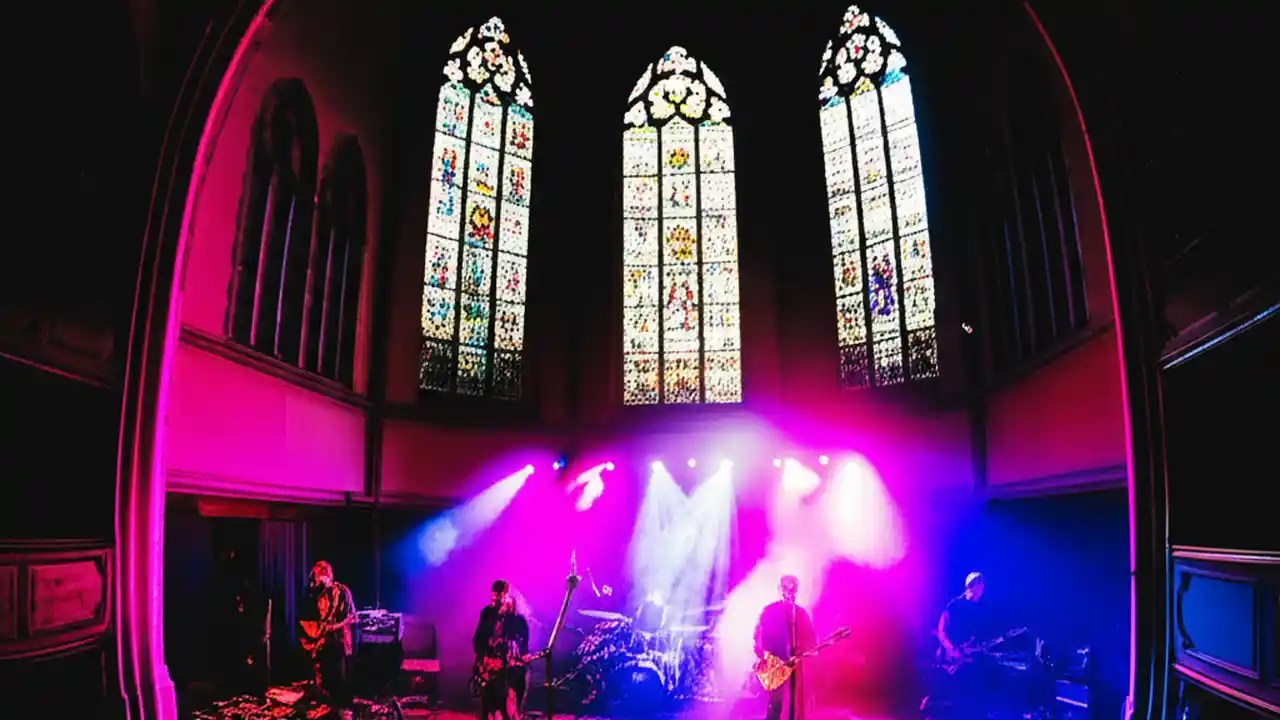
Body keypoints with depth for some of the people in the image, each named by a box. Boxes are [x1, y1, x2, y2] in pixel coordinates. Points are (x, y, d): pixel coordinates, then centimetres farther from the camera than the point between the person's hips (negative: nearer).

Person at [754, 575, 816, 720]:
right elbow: (759, 635, -4)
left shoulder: (801, 613, 13)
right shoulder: (770, 610, 0)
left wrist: (811, 649, -10)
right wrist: (764, 657, -16)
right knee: (777, 701, -13)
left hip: (795, 664, 5)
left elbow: (809, 637, 11)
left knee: (794, 702, 7)